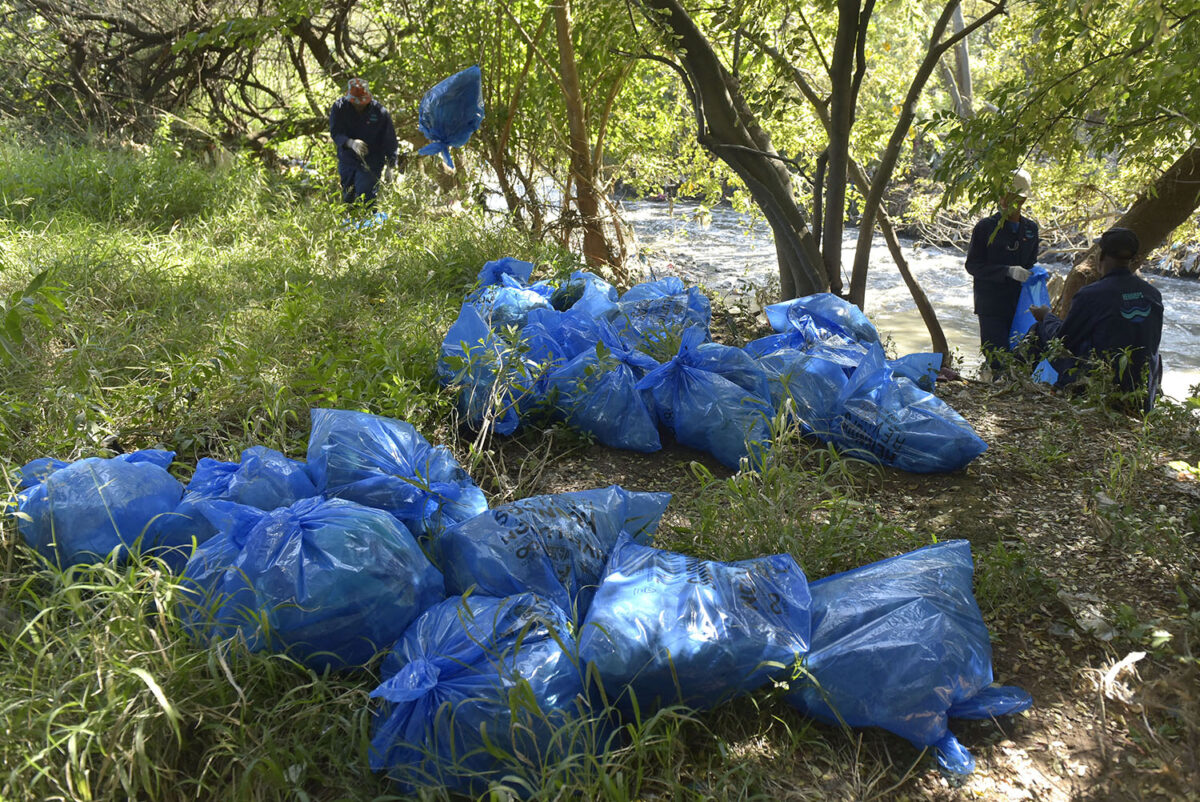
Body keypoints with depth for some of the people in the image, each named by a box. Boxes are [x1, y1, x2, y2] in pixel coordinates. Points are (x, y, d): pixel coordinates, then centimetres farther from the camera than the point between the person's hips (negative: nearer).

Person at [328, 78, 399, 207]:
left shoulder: (379, 111, -12)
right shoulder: (339, 107, -7)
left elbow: (390, 140, -5)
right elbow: (335, 133, -16)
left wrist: (389, 167, -7)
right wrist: (351, 143, -38)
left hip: (371, 162, -3)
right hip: (347, 160, 3)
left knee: (365, 198, -15)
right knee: (347, 199, 13)